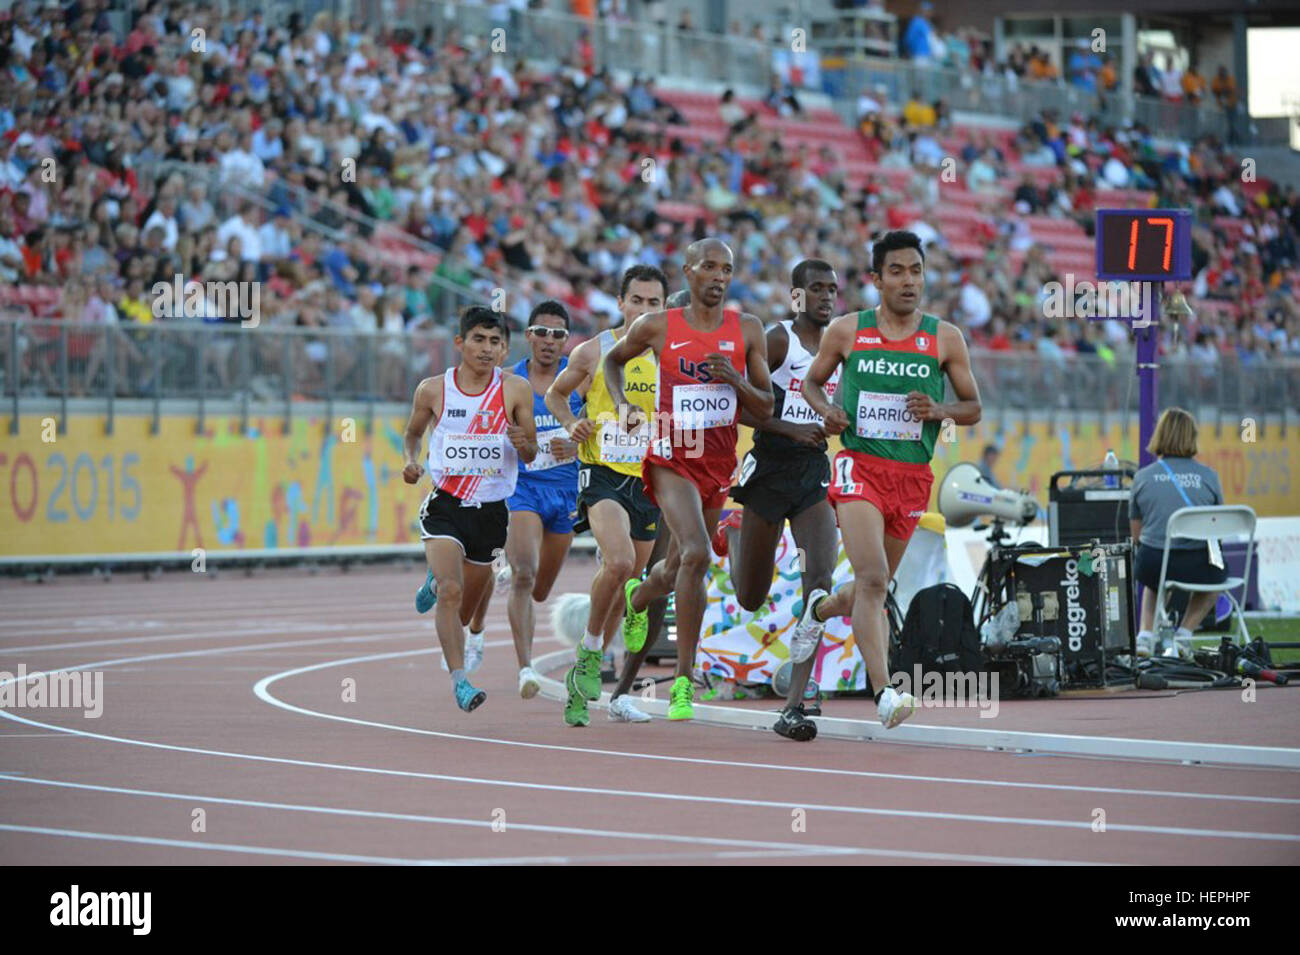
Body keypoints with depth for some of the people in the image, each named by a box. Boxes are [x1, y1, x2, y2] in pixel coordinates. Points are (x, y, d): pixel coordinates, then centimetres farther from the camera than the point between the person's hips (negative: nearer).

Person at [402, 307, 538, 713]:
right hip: (445, 506, -2)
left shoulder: (515, 389, -4)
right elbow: (413, 433, 15)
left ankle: (436, 584, 50)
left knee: (463, 611, 16)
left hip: (491, 510, 2)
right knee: (451, 593, -24)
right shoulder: (433, 389, -3)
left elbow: (530, 455, 3)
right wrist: (410, 461, -6)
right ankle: (460, 681, -22)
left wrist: (522, 444, -21)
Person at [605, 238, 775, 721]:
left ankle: (635, 601, 55)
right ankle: (684, 681, -21)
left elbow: (765, 408, 3)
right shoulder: (657, 326, -4)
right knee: (696, 554, -26)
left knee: (678, 568, 18)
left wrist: (736, 381, -15)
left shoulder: (747, 330, 1)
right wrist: (622, 403, -2)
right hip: (671, 459, -4)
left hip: (718, 464, 4)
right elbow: (613, 360, 15)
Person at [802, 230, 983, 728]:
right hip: (859, 467, -3)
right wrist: (826, 410, -5)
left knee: (875, 585, 15)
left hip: (913, 476, 3)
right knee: (872, 579, -21)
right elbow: (812, 381, 17)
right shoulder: (845, 331, 2)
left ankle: (820, 612, 49)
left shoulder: (945, 338, 4)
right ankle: (884, 692, -28)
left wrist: (939, 411, -11)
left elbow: (973, 407, 10)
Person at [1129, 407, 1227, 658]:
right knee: (1216, 572, 36)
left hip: (1153, 565, 1)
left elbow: (1136, 535, 7)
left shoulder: (1143, 477, 0)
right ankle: (1184, 635, 21)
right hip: (1198, 566, -1)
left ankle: (1145, 634, 18)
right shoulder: (1208, 476, -1)